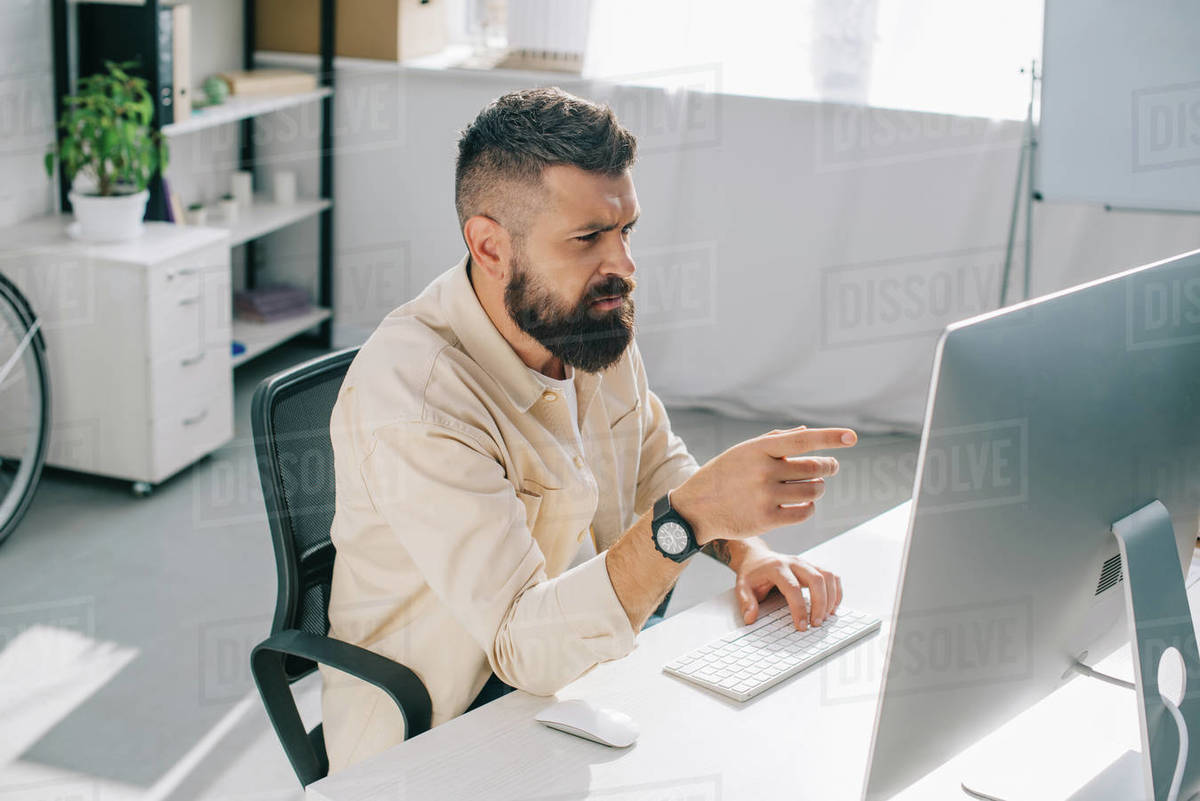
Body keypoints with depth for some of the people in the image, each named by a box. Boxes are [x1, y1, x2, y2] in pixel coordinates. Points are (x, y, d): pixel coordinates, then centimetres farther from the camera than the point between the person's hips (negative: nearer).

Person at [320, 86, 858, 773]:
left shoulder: (593, 314, -4)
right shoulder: (410, 393, -29)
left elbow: (657, 464, 13)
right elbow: (526, 648, -33)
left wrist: (747, 550, -7)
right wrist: (692, 514, -45)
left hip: (585, 646, 7)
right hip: (443, 725, -7)